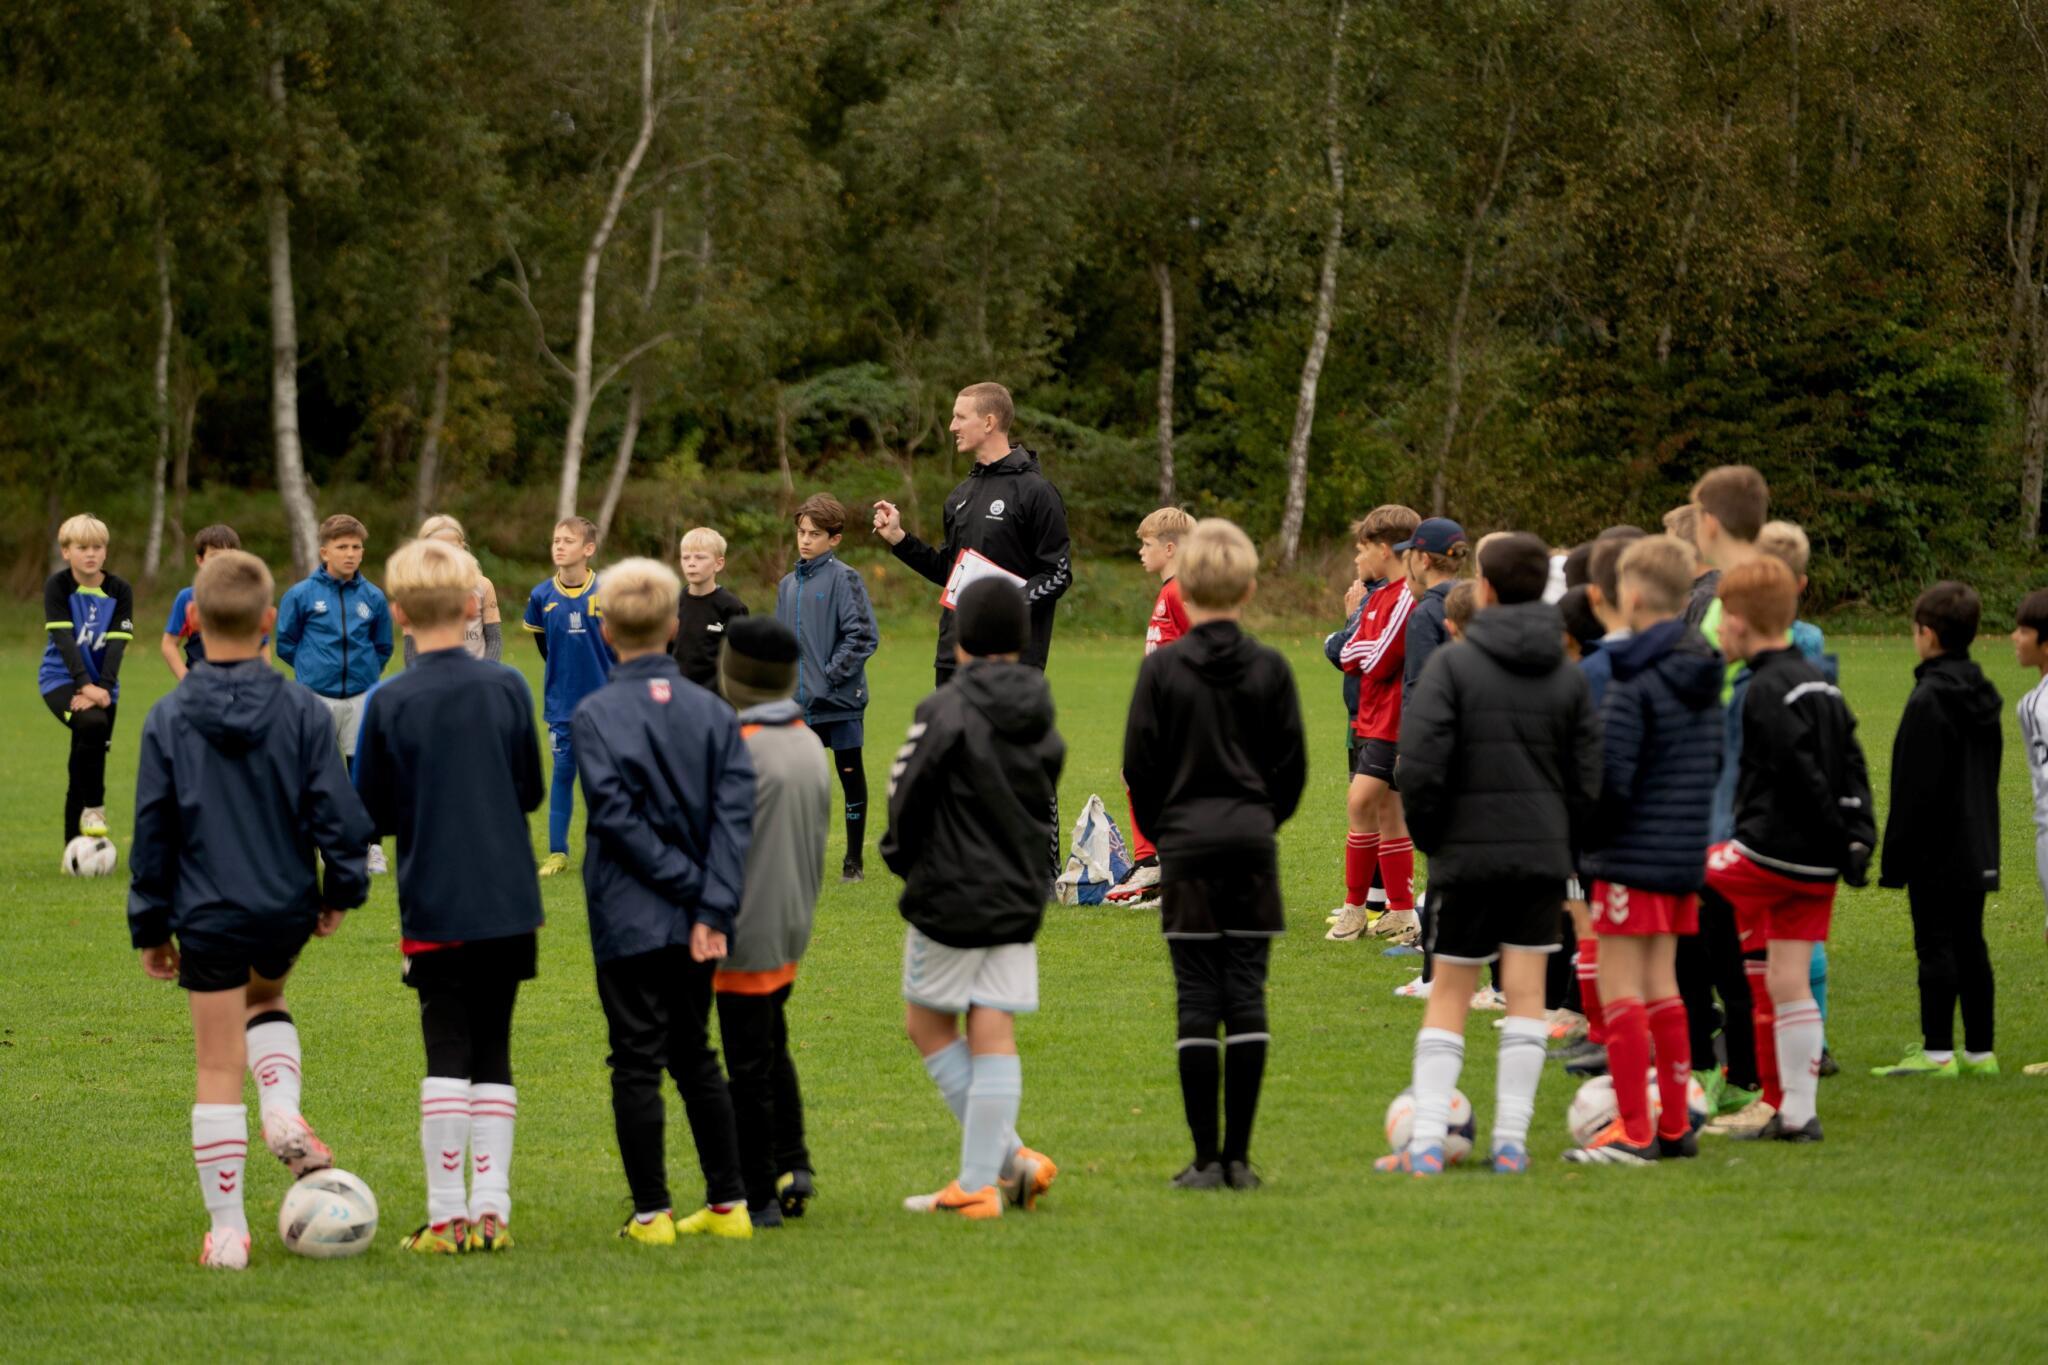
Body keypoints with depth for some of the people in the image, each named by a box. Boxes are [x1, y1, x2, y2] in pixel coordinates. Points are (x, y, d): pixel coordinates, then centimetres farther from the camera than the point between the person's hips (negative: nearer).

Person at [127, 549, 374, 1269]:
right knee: (266, 1000, 32)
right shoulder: (302, 712, -7)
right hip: (287, 909, 1)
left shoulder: (168, 719, -6)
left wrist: (151, 926, 7)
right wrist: (342, 887, 11)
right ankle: (285, 1111, 5)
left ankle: (226, 1229, 4)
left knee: (218, 1068, 4)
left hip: (208, 915, -1)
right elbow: (336, 812, -5)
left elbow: (153, 832, -1)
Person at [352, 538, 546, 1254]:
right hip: (510, 902, 2)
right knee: (493, 1054, 9)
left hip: (434, 905, -2)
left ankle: (446, 1217, -2)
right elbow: (532, 792, 8)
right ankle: (491, 1210, 7)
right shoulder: (507, 687, -2)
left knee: (447, 1055, 1)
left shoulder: (390, 703, -9)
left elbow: (371, 815, -2)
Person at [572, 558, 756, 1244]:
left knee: (637, 1064, 1)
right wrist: (711, 906, -9)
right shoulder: (714, 712, 3)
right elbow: (735, 810, -5)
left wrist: (687, 882, -10)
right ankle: (727, 1203, 17)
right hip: (696, 926, 4)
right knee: (695, 1056, 16)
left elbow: (617, 817, -15)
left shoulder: (594, 714, -9)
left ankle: (652, 1213, 2)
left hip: (629, 922, -4)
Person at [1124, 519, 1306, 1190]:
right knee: (1247, 995, 4)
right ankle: (1238, 1155, 3)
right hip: (1253, 842, 2)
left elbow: (1139, 766, -2)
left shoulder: (1162, 669, -5)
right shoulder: (1271, 669, 0)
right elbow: (1293, 764, 5)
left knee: (1197, 999, 0)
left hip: (1186, 841, -2)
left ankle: (1206, 1157, -2)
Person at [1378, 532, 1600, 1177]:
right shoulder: (1568, 678, 5)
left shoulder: (1452, 665, -8)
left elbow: (1419, 764, -15)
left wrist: (1429, 833, -1)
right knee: (1527, 995, 6)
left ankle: (1426, 1143, -1)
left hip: (1467, 855, -2)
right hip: (1543, 854, 2)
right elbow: (1588, 777, 4)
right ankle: (1511, 1141, 1)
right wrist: (1566, 844, 13)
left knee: (1449, 996, 5)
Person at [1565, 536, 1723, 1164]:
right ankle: (1674, 1125, 20)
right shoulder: (1704, 674, 8)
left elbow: (1607, 780, -19)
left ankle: (1634, 1131, -5)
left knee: (1620, 988, -3)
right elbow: (1716, 763, 16)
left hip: (1633, 853, -8)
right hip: (1687, 852, 8)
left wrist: (1579, 834, -4)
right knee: (1660, 985, 16)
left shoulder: (1633, 684, -17)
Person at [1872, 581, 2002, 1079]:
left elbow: (1916, 787, -16)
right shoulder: (1982, 697, 11)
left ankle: (1937, 1052, -3)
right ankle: (1979, 1051, 13)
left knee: (1935, 945, -4)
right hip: (1976, 851, 8)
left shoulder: (1929, 700, -16)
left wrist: (1895, 858, -12)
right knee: (1969, 945, 11)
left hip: (1936, 851, -8)